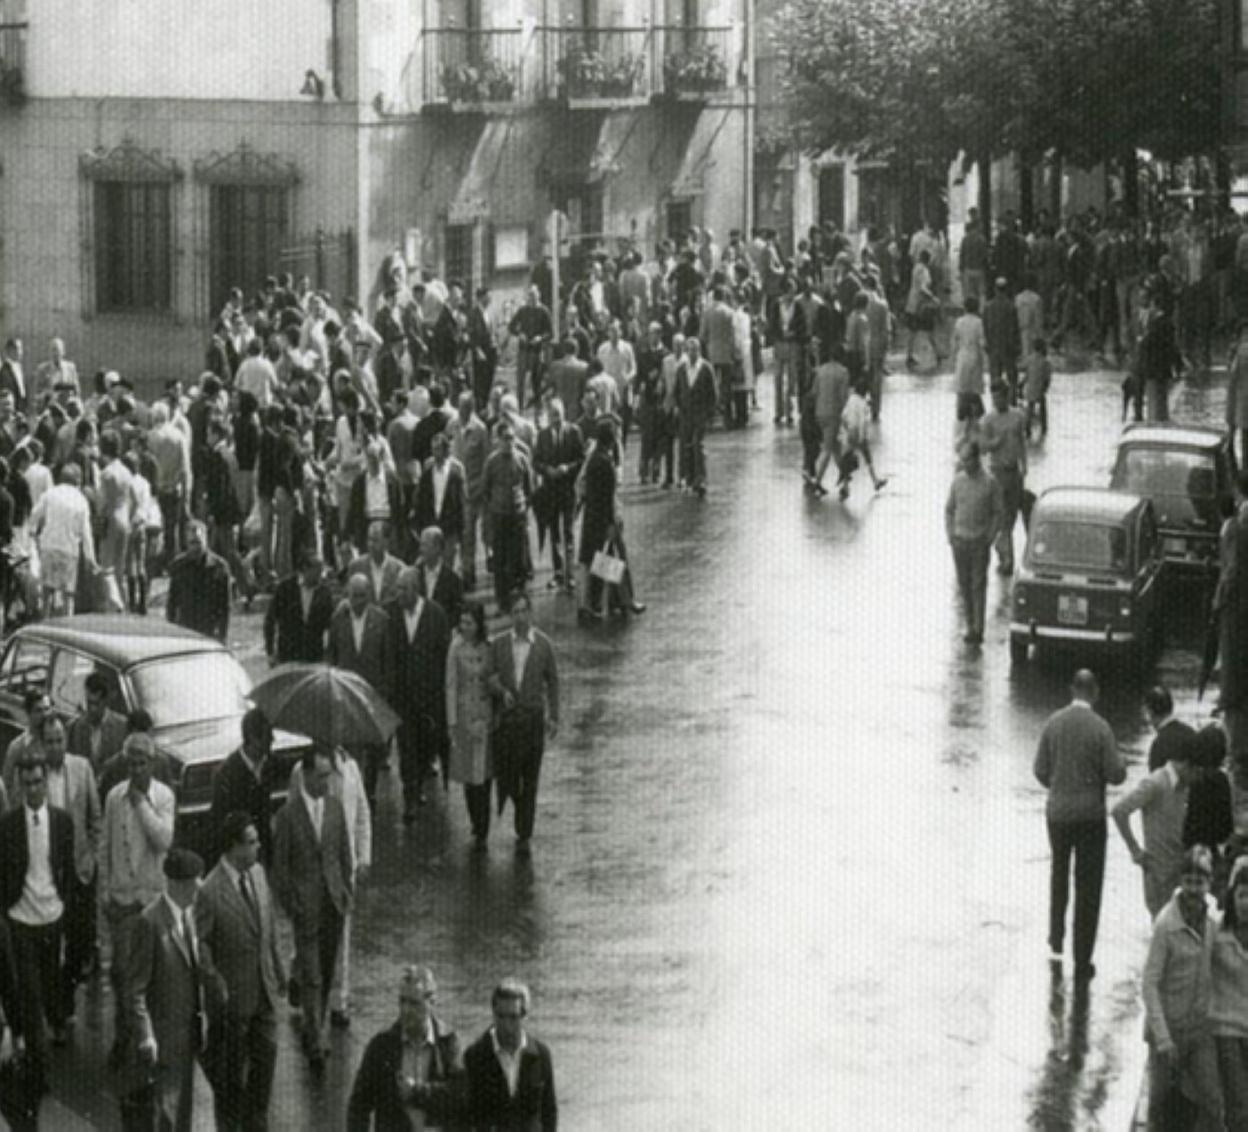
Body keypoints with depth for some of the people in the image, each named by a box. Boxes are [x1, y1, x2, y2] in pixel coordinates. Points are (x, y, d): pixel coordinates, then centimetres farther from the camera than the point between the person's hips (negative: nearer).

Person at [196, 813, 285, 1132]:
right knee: (232, 1068, 10)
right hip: (233, 994, -6)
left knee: (266, 1055, 15)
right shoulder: (211, 892, -23)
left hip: (264, 987, 6)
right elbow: (200, 943, -16)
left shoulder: (257, 873, -1)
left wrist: (279, 970, 13)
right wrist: (215, 985, -17)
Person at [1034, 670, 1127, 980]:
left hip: (1057, 812, 3)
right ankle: (1082, 962, 6)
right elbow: (1116, 775, -13)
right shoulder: (1100, 728, -14)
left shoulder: (1053, 723, -4)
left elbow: (1041, 771, 0)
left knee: (1059, 873, 27)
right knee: (1088, 887, 4)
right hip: (1090, 815, -3)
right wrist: (1119, 763, 10)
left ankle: (1056, 942, 26)